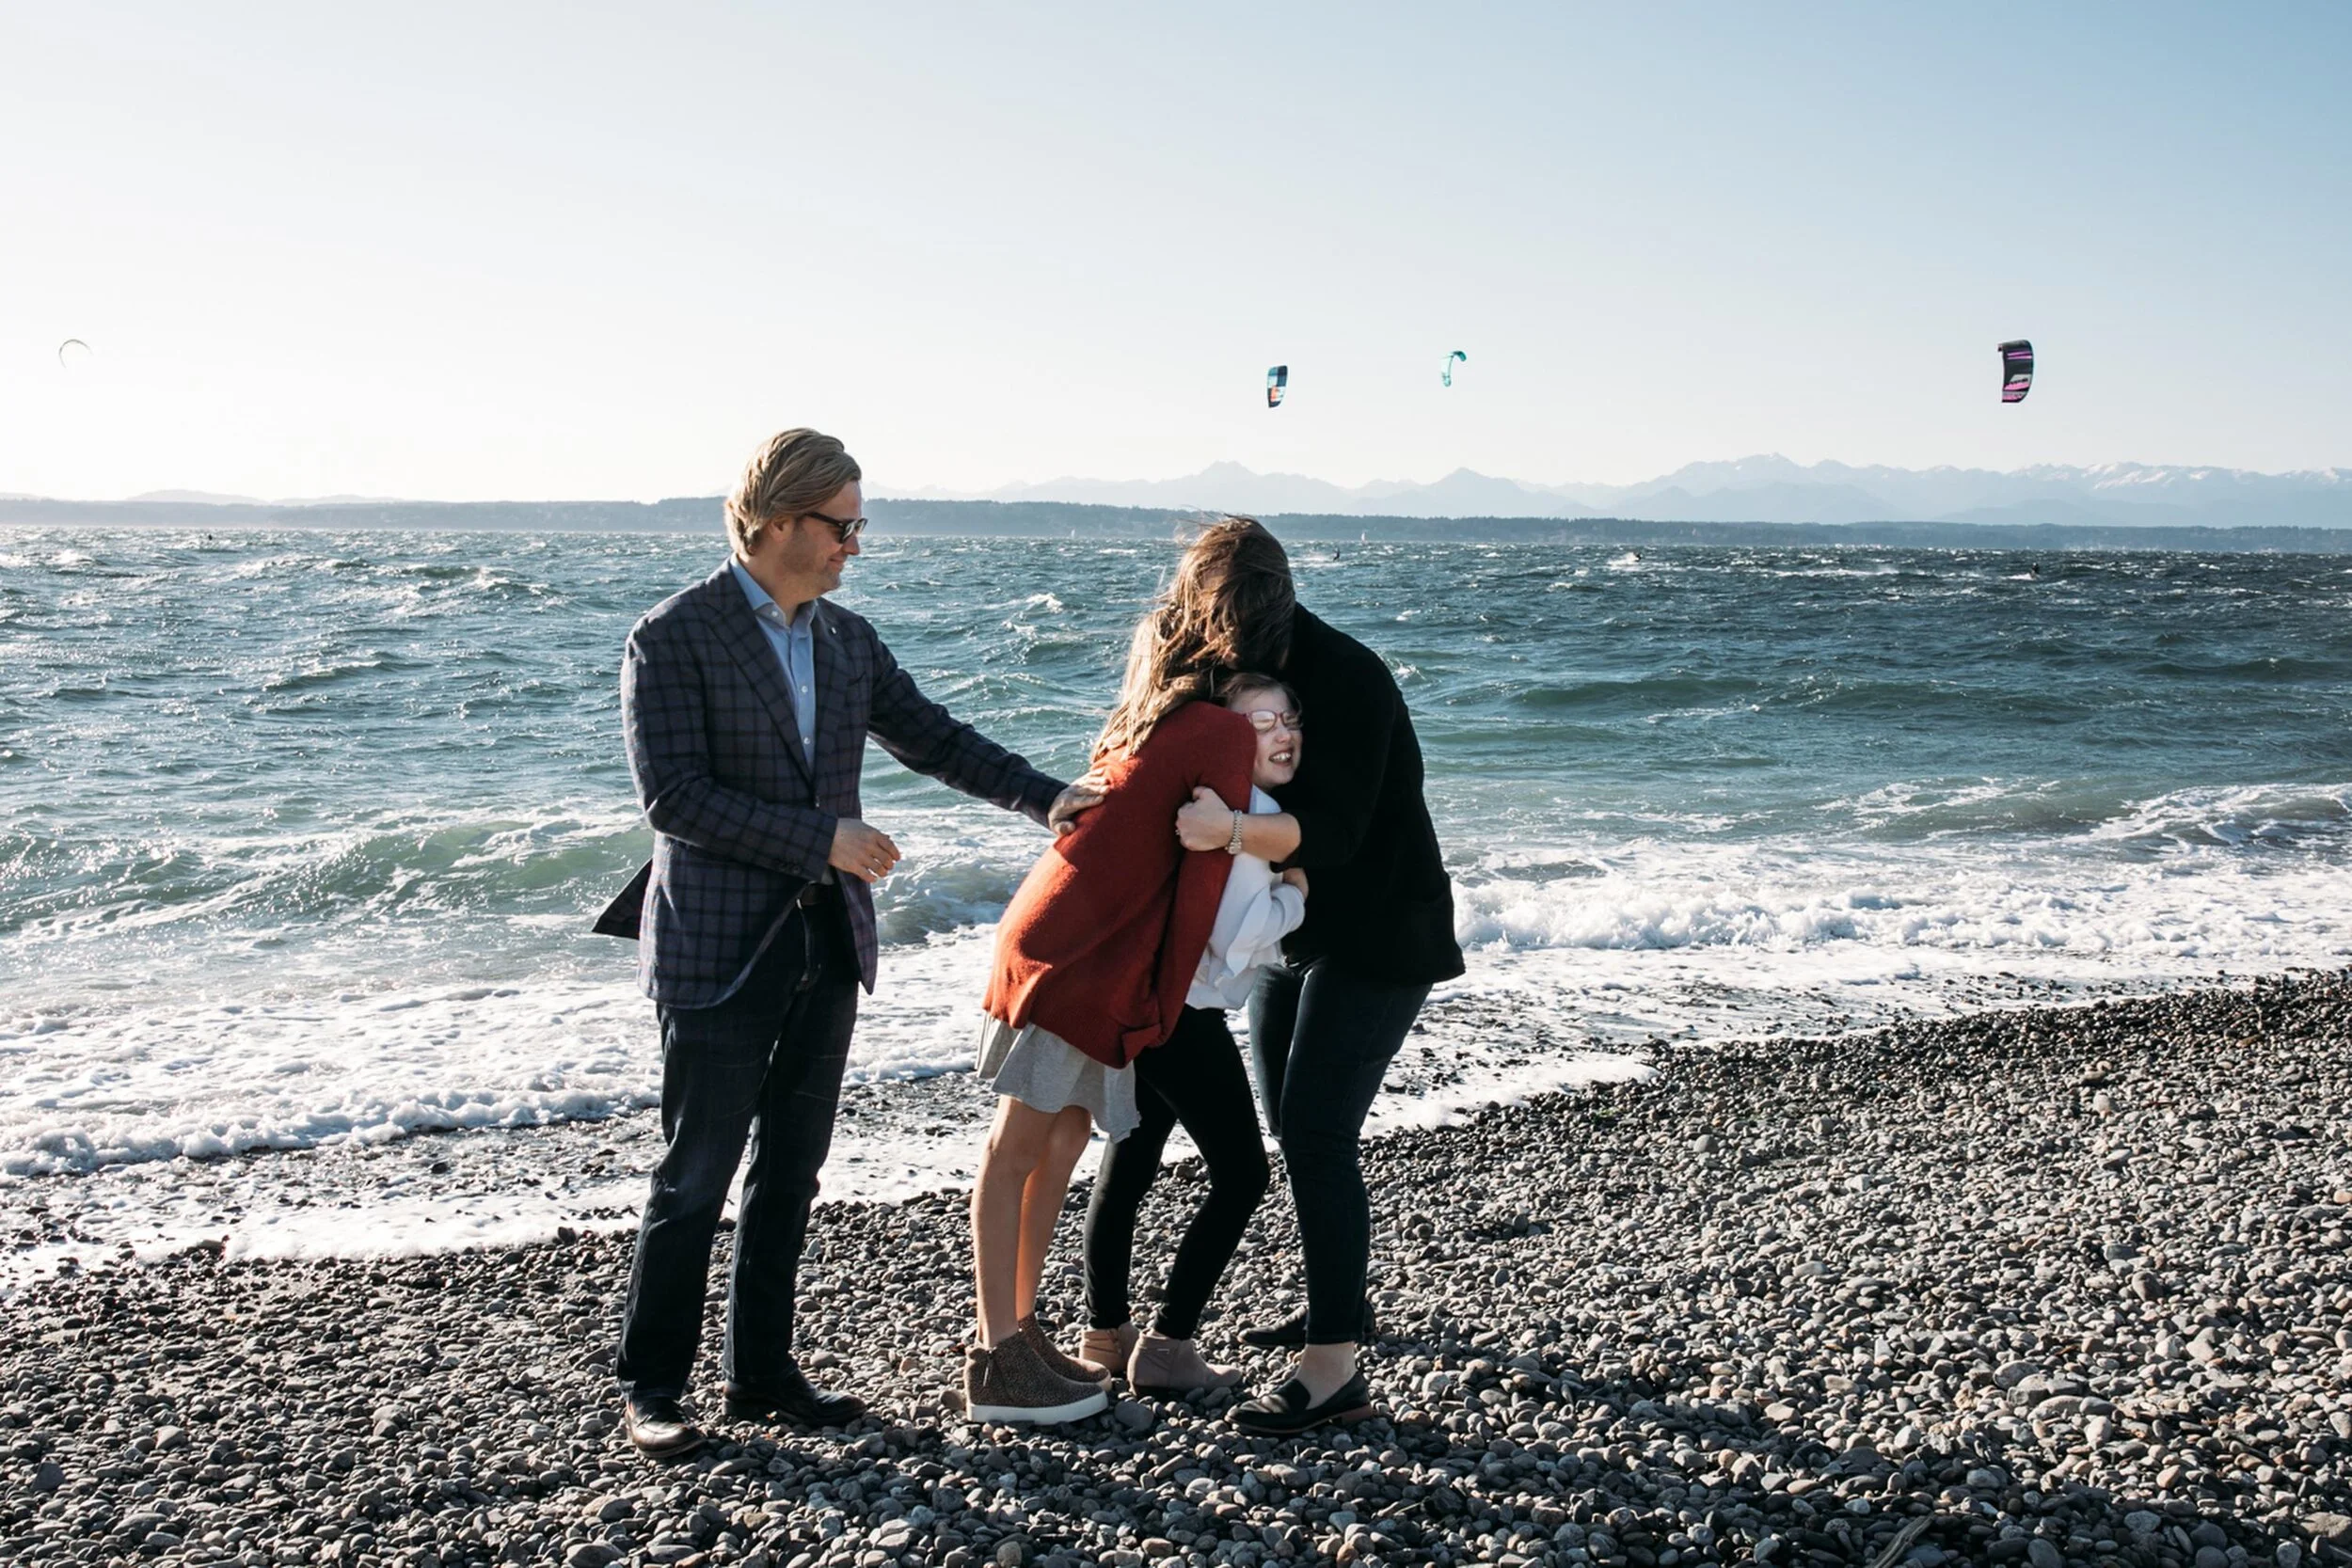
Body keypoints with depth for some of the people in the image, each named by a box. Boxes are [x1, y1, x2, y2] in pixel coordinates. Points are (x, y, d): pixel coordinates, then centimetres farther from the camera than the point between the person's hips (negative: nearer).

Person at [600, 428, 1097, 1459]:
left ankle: (761, 1372, 25)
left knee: (789, 1173, 13)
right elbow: (673, 794, -17)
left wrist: (1046, 798, 0)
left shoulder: (848, 640, 10)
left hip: (826, 947, 7)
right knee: (696, 1178, 1)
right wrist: (822, 840, -20)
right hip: (720, 951, -6)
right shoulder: (673, 637, -10)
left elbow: (933, 738, 13)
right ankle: (650, 1388, 15)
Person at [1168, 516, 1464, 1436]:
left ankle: (1334, 1371, -14)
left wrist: (1232, 830, -48)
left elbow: (1332, 829, -33)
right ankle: (1339, 1302, 35)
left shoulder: (1348, 680, -24)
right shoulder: (1241, 674, 3)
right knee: (1289, 1121, 16)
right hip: (1300, 931, 9)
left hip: (1380, 936, -9)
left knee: (1316, 1130, -16)